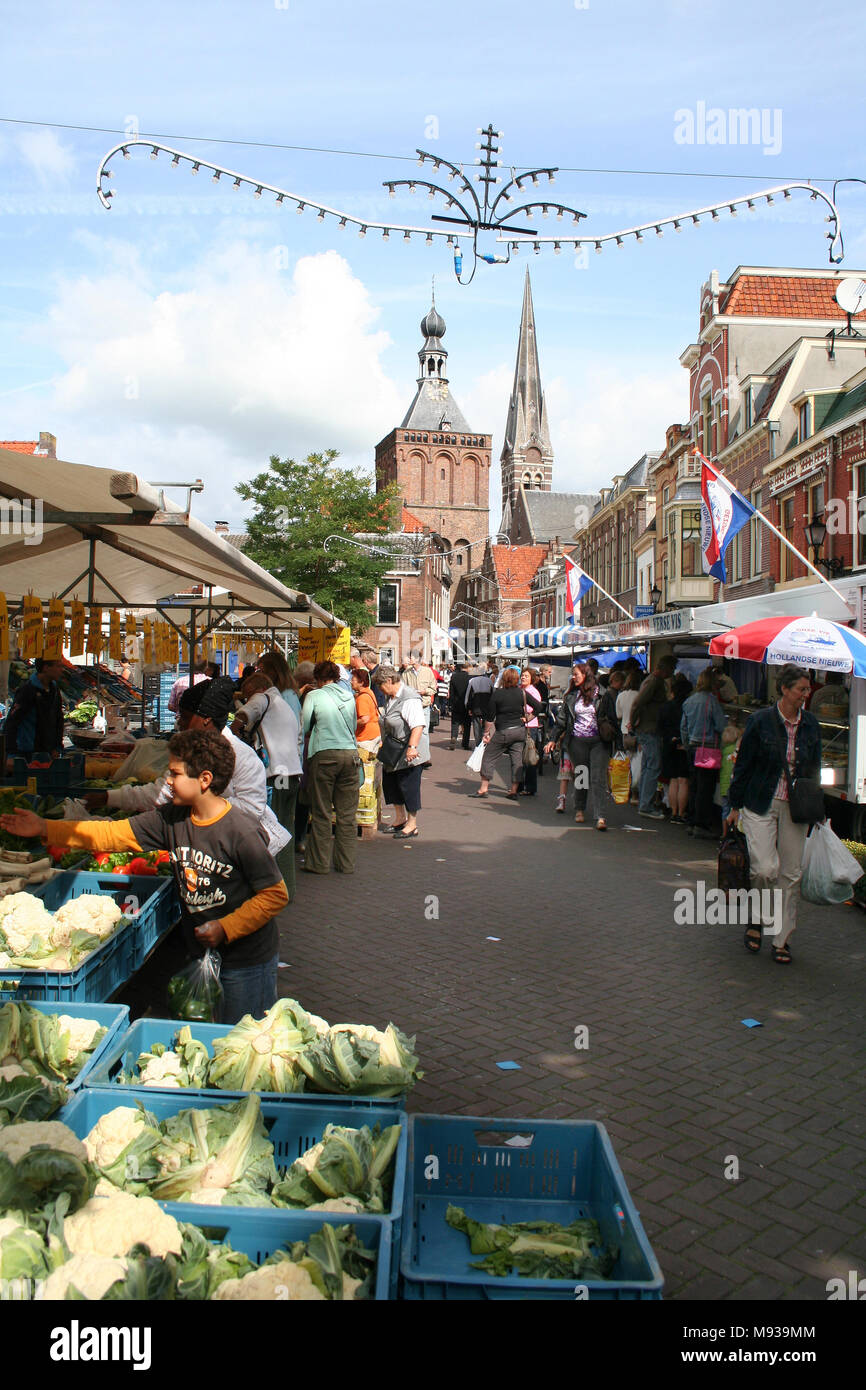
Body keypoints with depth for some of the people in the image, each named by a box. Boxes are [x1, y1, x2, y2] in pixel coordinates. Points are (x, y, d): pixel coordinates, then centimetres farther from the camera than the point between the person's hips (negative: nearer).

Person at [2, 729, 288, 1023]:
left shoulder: (241, 832, -23)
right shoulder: (171, 818, -3)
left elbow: (276, 894, -19)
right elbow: (115, 834, -1)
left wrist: (225, 928, -20)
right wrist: (45, 828, -4)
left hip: (247, 961, -6)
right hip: (200, 954, 6)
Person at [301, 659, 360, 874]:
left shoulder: (314, 696, -2)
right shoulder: (349, 696, 10)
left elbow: (304, 726, 1)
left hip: (324, 755, -4)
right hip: (350, 754, 4)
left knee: (321, 812, 5)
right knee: (348, 814, 9)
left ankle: (320, 862, 11)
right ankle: (346, 863, 14)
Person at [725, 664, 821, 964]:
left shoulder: (811, 725, 5)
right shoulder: (760, 721, -6)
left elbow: (814, 768, 15)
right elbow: (743, 765, -1)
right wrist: (735, 806, 0)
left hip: (796, 808, 4)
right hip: (761, 805, -4)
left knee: (790, 874, 5)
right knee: (765, 869, -14)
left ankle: (782, 939, 17)